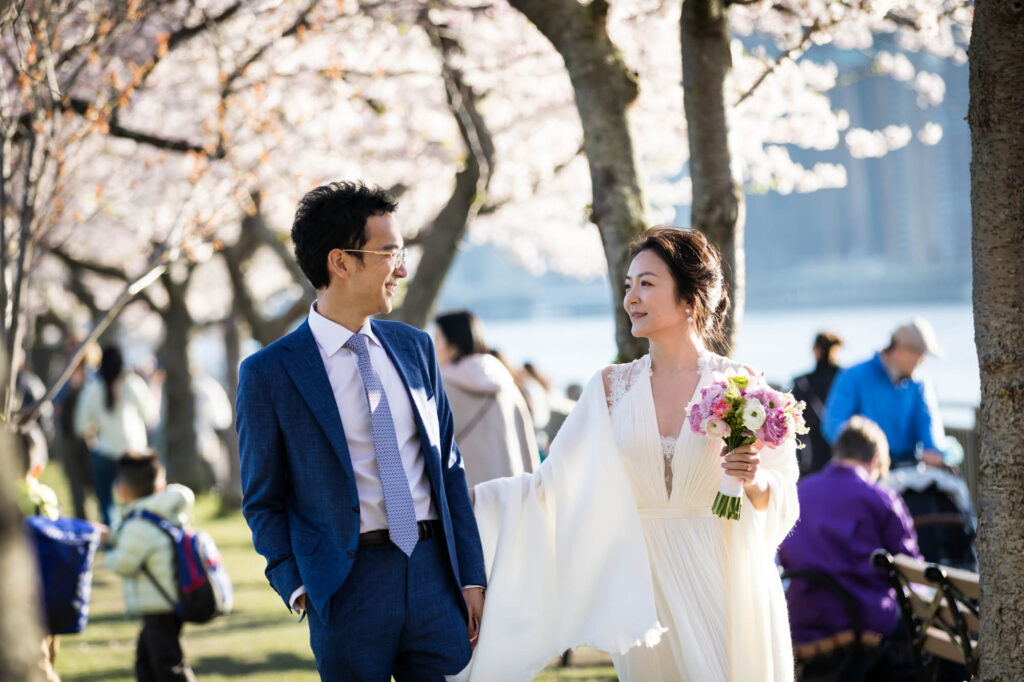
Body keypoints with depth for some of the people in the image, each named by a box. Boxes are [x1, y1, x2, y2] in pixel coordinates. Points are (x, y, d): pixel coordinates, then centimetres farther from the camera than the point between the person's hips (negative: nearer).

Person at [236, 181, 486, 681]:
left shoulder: (413, 347, 11)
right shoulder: (269, 373, -3)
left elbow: (449, 466, 14)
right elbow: (263, 502, 1)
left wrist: (472, 576, 9)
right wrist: (299, 589, -10)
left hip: (434, 570, 4)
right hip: (349, 581, -4)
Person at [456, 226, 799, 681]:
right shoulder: (612, 388, 5)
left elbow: (781, 503, -1)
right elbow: (554, 486, 4)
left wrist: (756, 480, -22)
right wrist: (462, 496, -4)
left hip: (725, 579, -2)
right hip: (646, 583, 2)